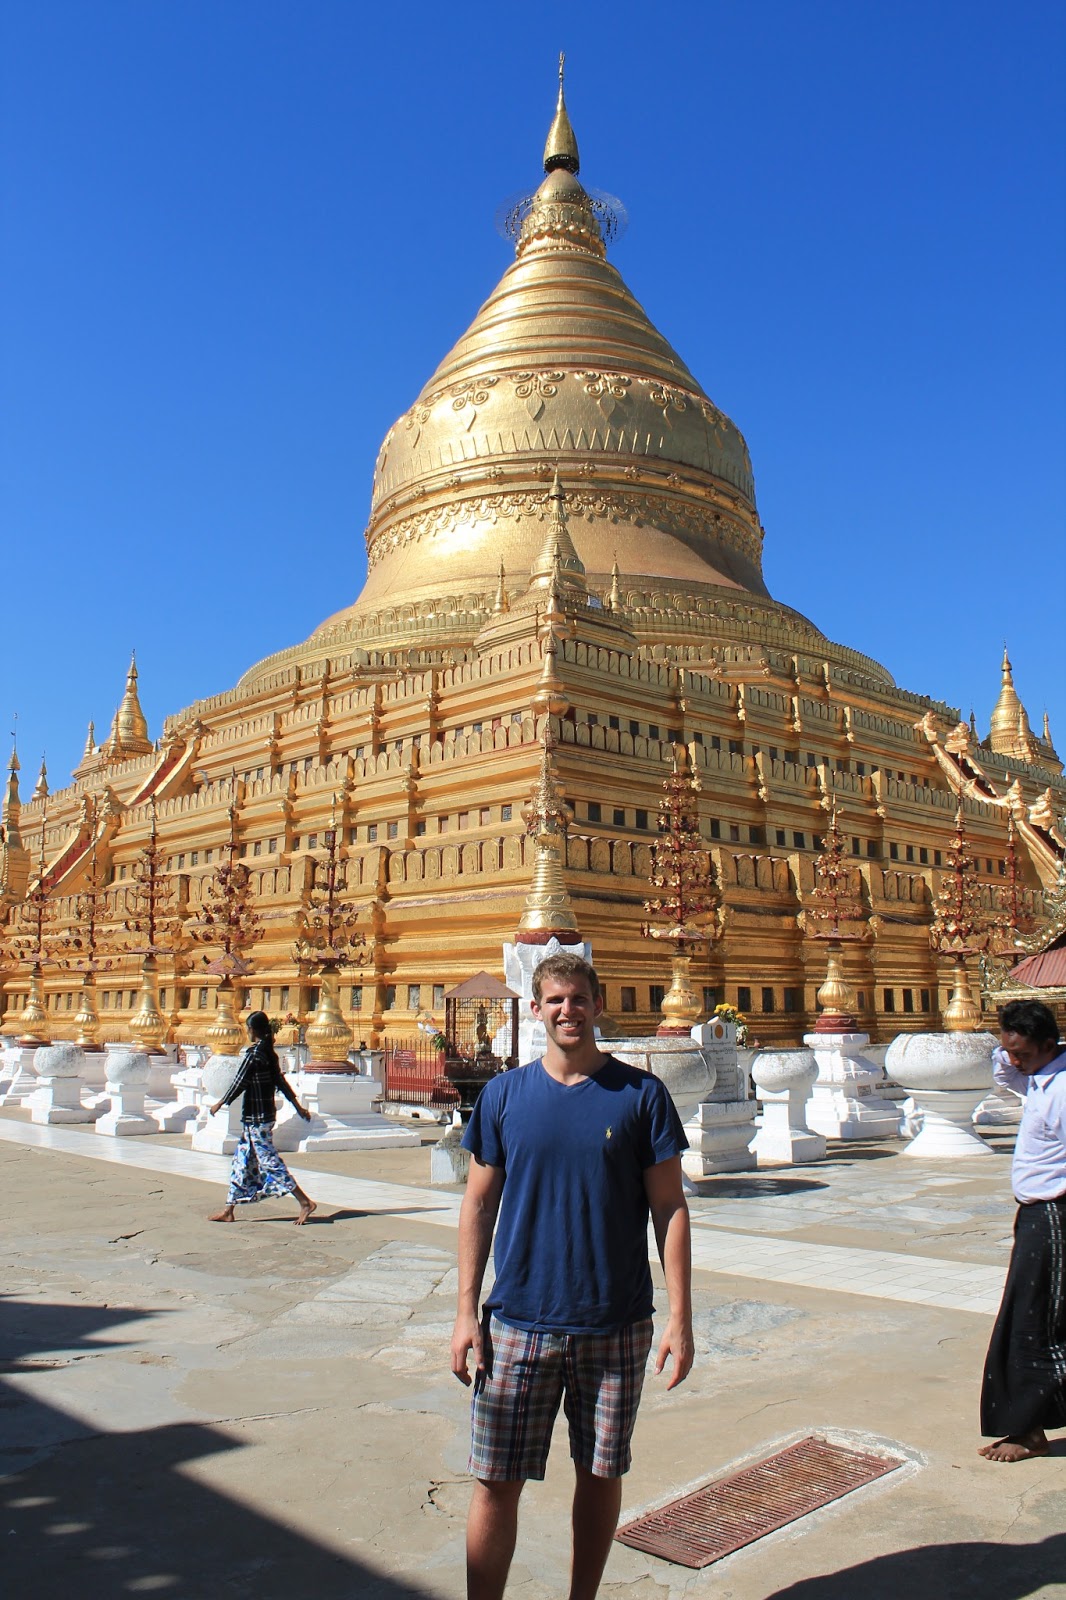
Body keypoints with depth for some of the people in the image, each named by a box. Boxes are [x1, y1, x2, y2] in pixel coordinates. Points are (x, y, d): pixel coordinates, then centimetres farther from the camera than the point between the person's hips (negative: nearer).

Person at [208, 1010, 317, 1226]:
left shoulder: (253, 1053, -16)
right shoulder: (270, 1053, 8)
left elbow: (239, 1083, -14)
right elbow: (281, 1081, 14)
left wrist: (220, 1103, -1)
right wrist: (298, 1106, 20)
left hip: (256, 1118, -9)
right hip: (265, 1114, 9)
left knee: (269, 1160, -6)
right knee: (241, 1161, 13)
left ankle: (305, 1202, -5)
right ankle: (228, 1210, 19)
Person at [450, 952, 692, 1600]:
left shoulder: (642, 1094, -4)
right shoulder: (503, 1094, 0)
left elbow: (669, 1208, -2)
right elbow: (479, 1204, 4)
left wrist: (681, 1318, -5)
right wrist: (467, 1312, 0)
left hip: (617, 1327, 0)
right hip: (518, 1322, 0)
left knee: (601, 1474, 14)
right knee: (496, 1482, 4)